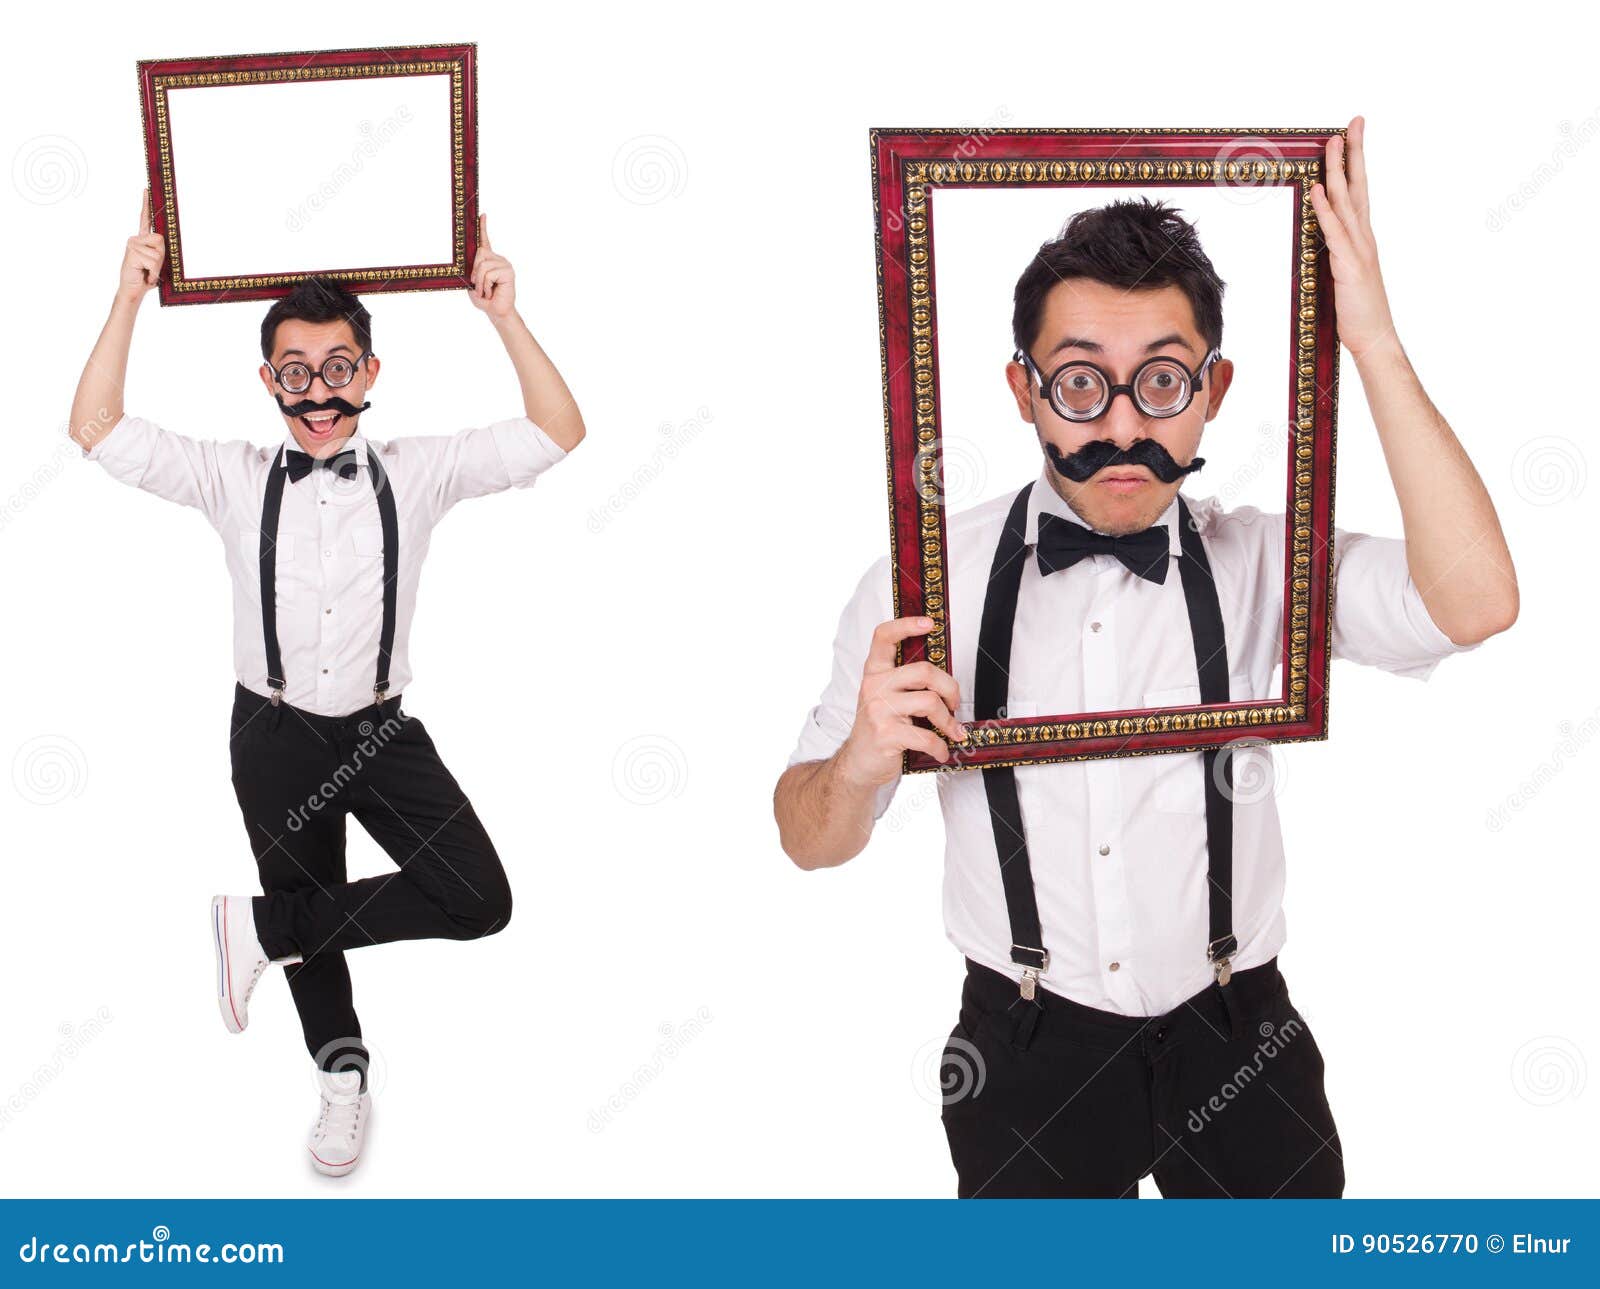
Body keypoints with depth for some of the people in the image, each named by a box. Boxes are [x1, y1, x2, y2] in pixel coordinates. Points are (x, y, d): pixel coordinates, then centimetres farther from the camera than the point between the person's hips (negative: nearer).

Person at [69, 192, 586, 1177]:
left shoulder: (416, 474, -5)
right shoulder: (235, 480, -2)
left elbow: (558, 434, -10)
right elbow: (99, 431, -8)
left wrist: (505, 316, -20)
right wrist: (130, 300, -15)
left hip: (384, 730, 0)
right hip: (276, 734, 1)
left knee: (480, 901, -15)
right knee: (311, 911, 16)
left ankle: (263, 927, 1)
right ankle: (342, 1074, 42)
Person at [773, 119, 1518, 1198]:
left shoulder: (1258, 563, -8)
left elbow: (1475, 605, -27)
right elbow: (810, 841, -6)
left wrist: (1374, 341, -26)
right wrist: (861, 764, -30)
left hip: (1235, 1041, 1)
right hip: (1026, 1059, -1)